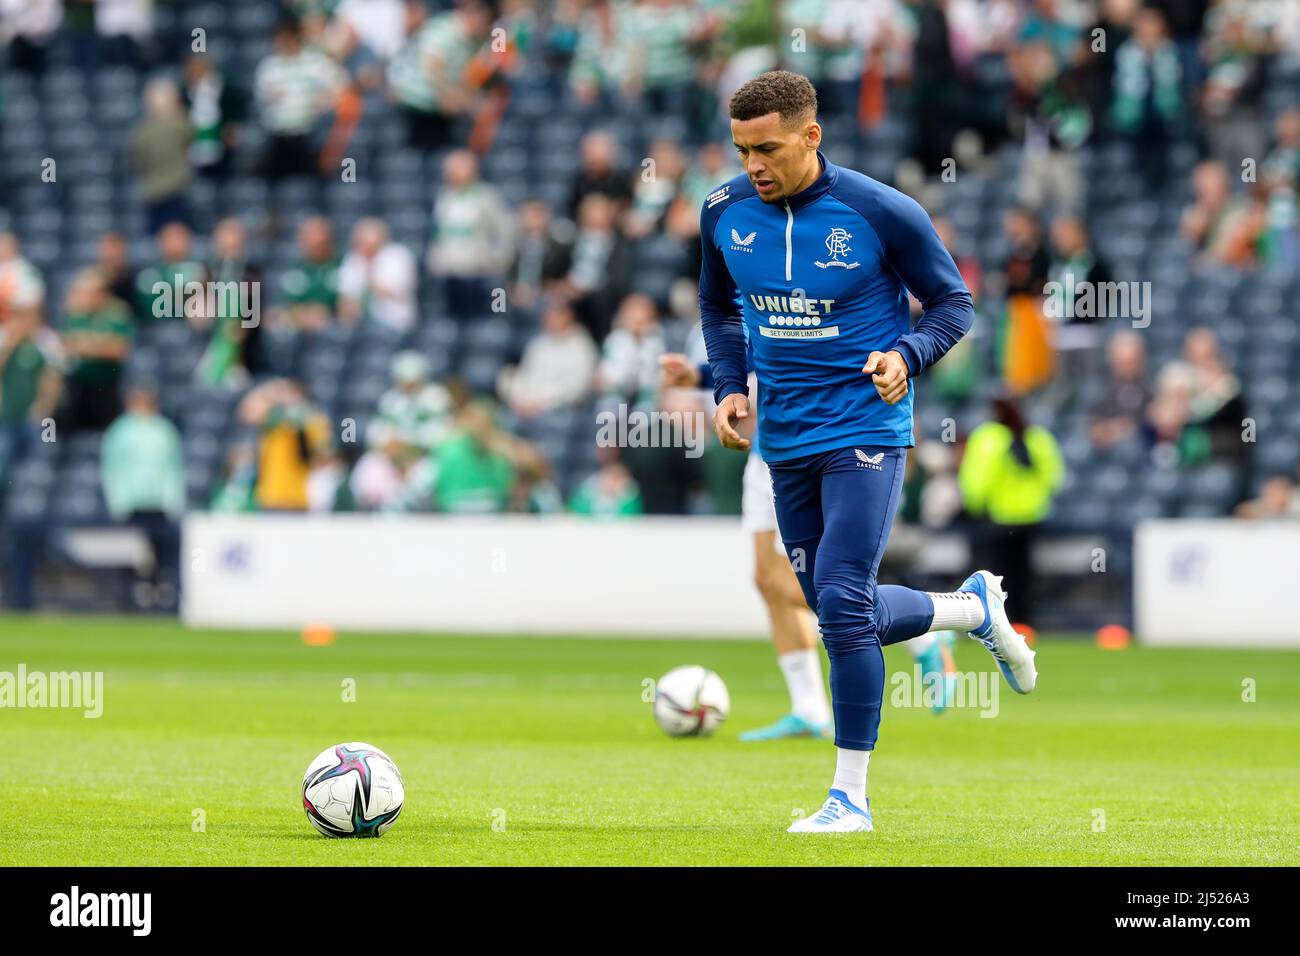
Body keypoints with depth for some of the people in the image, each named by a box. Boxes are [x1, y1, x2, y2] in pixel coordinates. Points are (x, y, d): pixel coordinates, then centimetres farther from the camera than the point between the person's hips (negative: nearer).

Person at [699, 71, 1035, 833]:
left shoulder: (882, 213, -14)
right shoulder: (725, 213, -1)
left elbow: (954, 302, -2)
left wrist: (907, 355, -21)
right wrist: (730, 386, 3)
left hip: (866, 433, -6)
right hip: (786, 442, 6)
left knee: (843, 603, -16)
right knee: (842, 614, 10)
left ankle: (851, 796, -7)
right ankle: (976, 609, 38)